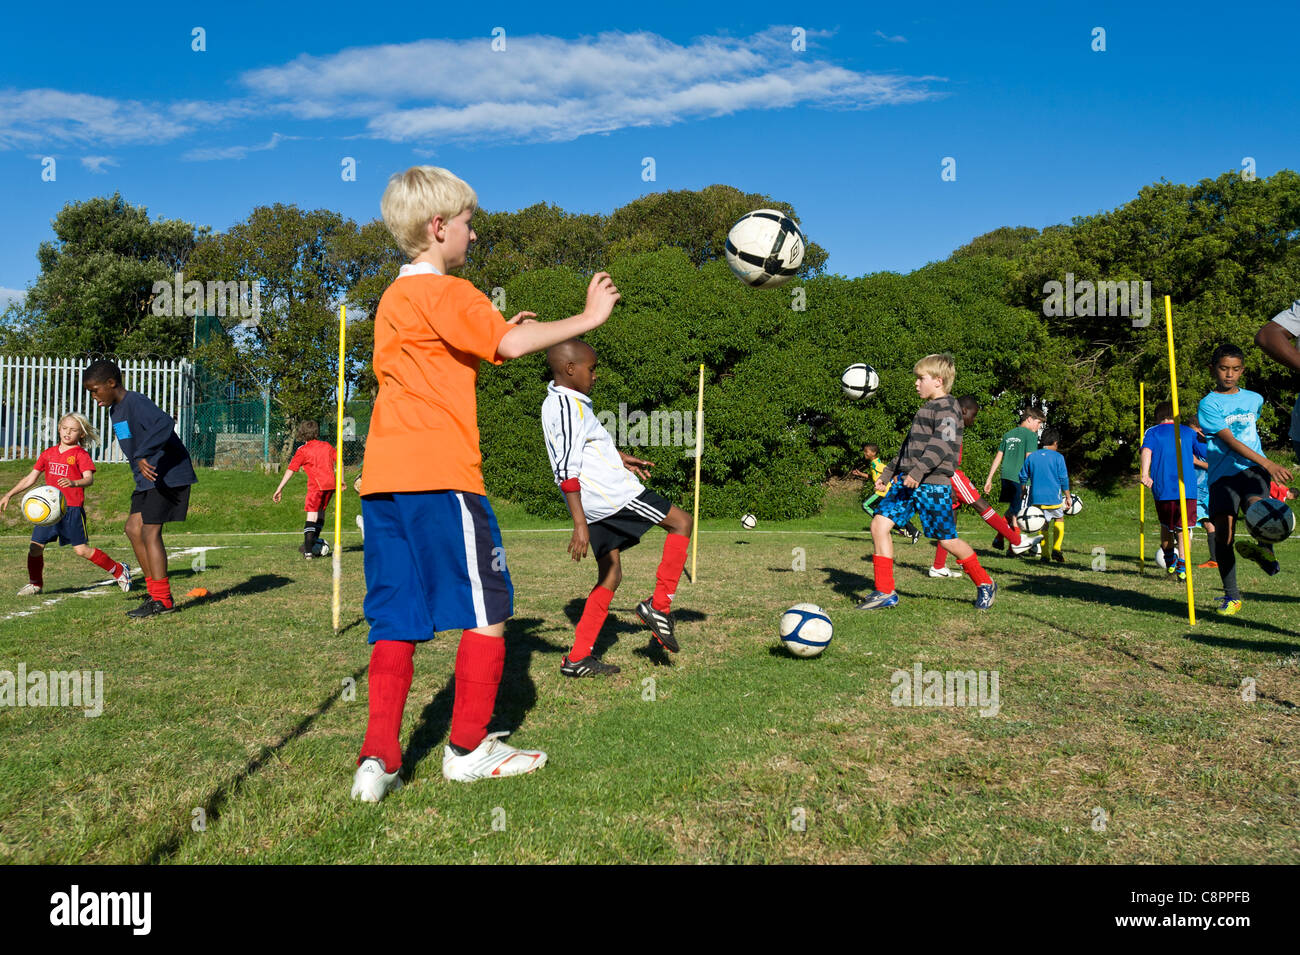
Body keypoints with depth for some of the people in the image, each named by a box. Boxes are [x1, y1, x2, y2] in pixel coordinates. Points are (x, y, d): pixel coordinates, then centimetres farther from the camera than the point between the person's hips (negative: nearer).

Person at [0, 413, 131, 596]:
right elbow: (31, 478, 20)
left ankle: (119, 570, 5)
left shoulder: (80, 454, -3)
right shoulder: (48, 453, 14)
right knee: (35, 546, 3)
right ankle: (35, 584, 23)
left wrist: (73, 483, -39)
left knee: (81, 549, -9)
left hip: (72, 507, -5)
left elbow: (89, 479, -18)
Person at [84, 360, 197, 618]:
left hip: (167, 474, -10)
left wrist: (142, 456, -36)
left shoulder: (136, 402, -16)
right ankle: (155, 593, 14)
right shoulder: (115, 410, 16)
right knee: (133, 528, 9)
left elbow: (164, 424, -33)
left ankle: (162, 600, -3)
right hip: (148, 476, 10)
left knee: (149, 531, -10)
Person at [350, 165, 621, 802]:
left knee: (397, 620, 9)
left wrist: (492, 341, 21)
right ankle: (469, 749, 11)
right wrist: (587, 318, -9)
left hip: (383, 480, 9)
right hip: (440, 476, -8)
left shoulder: (393, 298, 23)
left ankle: (379, 760, 6)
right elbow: (510, 345, -18)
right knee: (488, 609, 4)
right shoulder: (446, 293, -5)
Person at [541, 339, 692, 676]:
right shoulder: (566, 406, -16)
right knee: (682, 522, 4)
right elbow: (567, 469, -23)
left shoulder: (559, 401, 15)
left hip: (596, 507, 10)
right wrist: (580, 524, -25)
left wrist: (619, 456, 35)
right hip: (611, 495, -10)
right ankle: (659, 606, 3)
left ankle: (578, 658, 12)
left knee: (610, 573, 13)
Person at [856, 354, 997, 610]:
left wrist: (919, 470, -31)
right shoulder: (926, 408, 20)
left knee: (947, 540, -2)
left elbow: (942, 444, -22)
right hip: (906, 481, 9)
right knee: (879, 524, -4)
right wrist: (887, 474, 27)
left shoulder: (947, 407, -8)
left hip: (932, 485, -8)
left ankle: (985, 585, 23)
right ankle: (885, 592, 2)